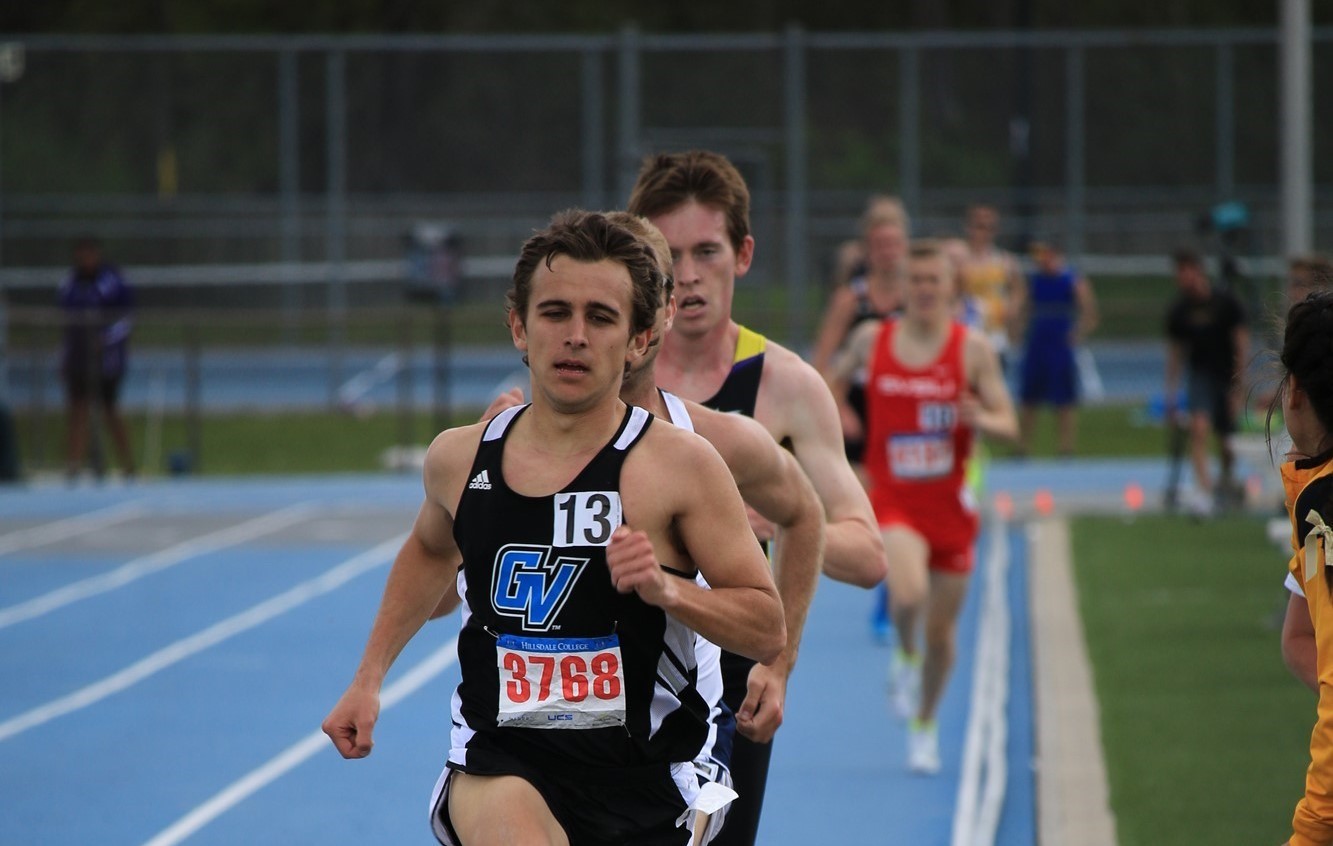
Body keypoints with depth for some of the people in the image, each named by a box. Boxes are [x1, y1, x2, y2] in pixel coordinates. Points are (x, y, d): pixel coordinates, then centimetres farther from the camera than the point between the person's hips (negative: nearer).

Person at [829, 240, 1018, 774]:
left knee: (941, 629, 9)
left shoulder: (972, 349, -5)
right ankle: (905, 656, 5)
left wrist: (980, 419, -26)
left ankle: (925, 725, 33)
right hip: (892, 500, -1)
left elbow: (1008, 425, -5)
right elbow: (837, 379, 20)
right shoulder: (871, 340, 0)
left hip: (949, 504, 1)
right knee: (908, 594, -29)